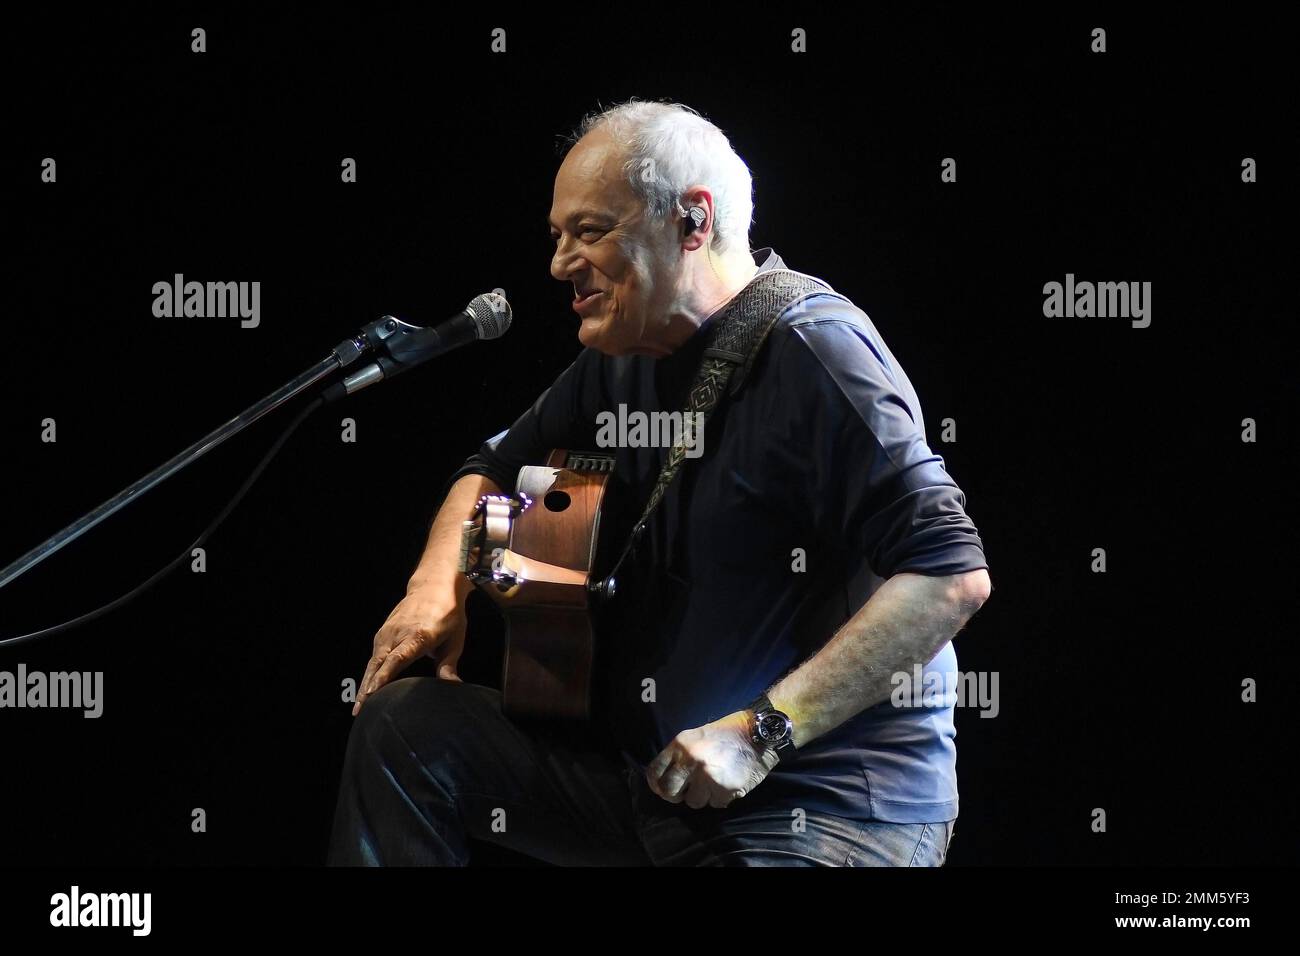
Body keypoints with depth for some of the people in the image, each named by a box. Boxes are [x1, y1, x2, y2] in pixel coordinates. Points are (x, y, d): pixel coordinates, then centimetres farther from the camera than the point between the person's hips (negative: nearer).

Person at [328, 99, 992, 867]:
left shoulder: (811, 352, -18)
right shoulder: (623, 356, 10)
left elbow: (951, 574, -26)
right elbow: (498, 470, 26)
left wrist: (762, 732, -25)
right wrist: (437, 591, 4)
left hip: (829, 805, -8)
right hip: (653, 767, 8)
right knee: (405, 724, 2)